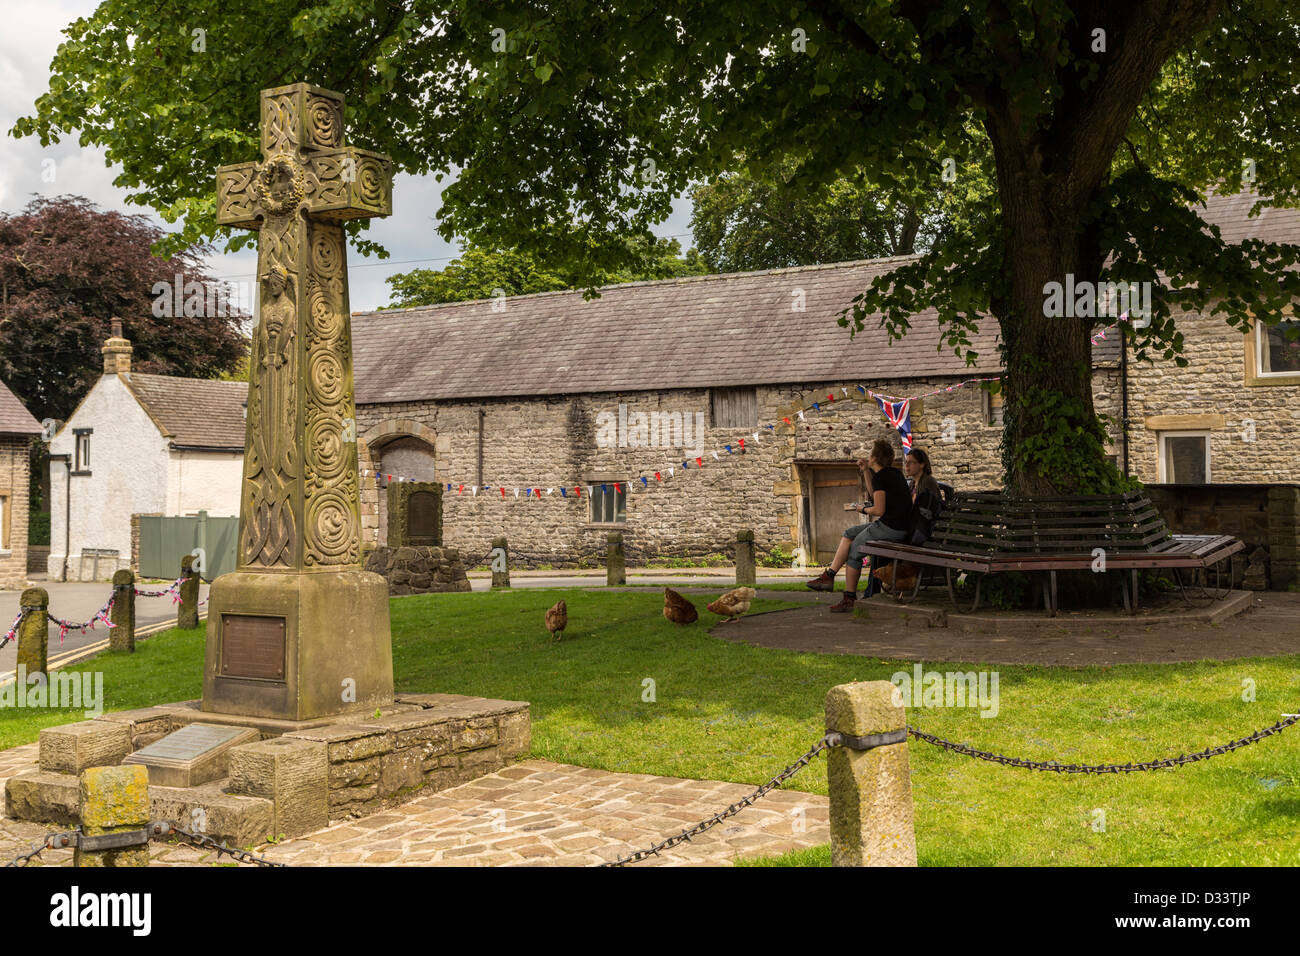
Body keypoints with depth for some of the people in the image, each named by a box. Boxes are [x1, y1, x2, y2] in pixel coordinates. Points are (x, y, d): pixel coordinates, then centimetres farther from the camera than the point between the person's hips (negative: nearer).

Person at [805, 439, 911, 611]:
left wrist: (864, 509, 1)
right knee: (849, 534, 16)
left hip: (889, 528, -10)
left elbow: (879, 509, -20)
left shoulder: (880, 476, -13)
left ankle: (849, 599, 5)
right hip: (901, 527, 10)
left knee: (854, 551, 1)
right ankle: (829, 576, 10)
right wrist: (866, 471, 23)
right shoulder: (895, 473, 16)